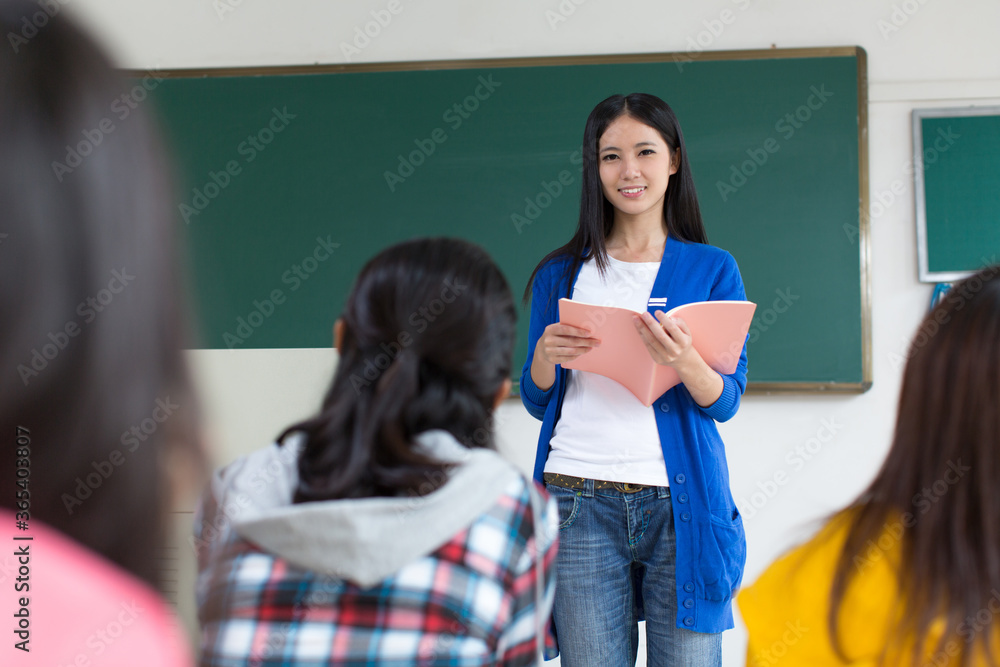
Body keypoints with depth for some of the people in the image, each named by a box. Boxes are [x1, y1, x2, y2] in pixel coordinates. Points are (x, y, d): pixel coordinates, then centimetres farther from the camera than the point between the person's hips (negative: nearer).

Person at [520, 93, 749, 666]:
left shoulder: (713, 268, 7)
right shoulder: (562, 273, 11)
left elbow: (727, 402, 3)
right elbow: (538, 402, 14)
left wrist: (685, 362, -18)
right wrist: (545, 356, -8)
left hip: (681, 505, -1)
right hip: (580, 502, 1)